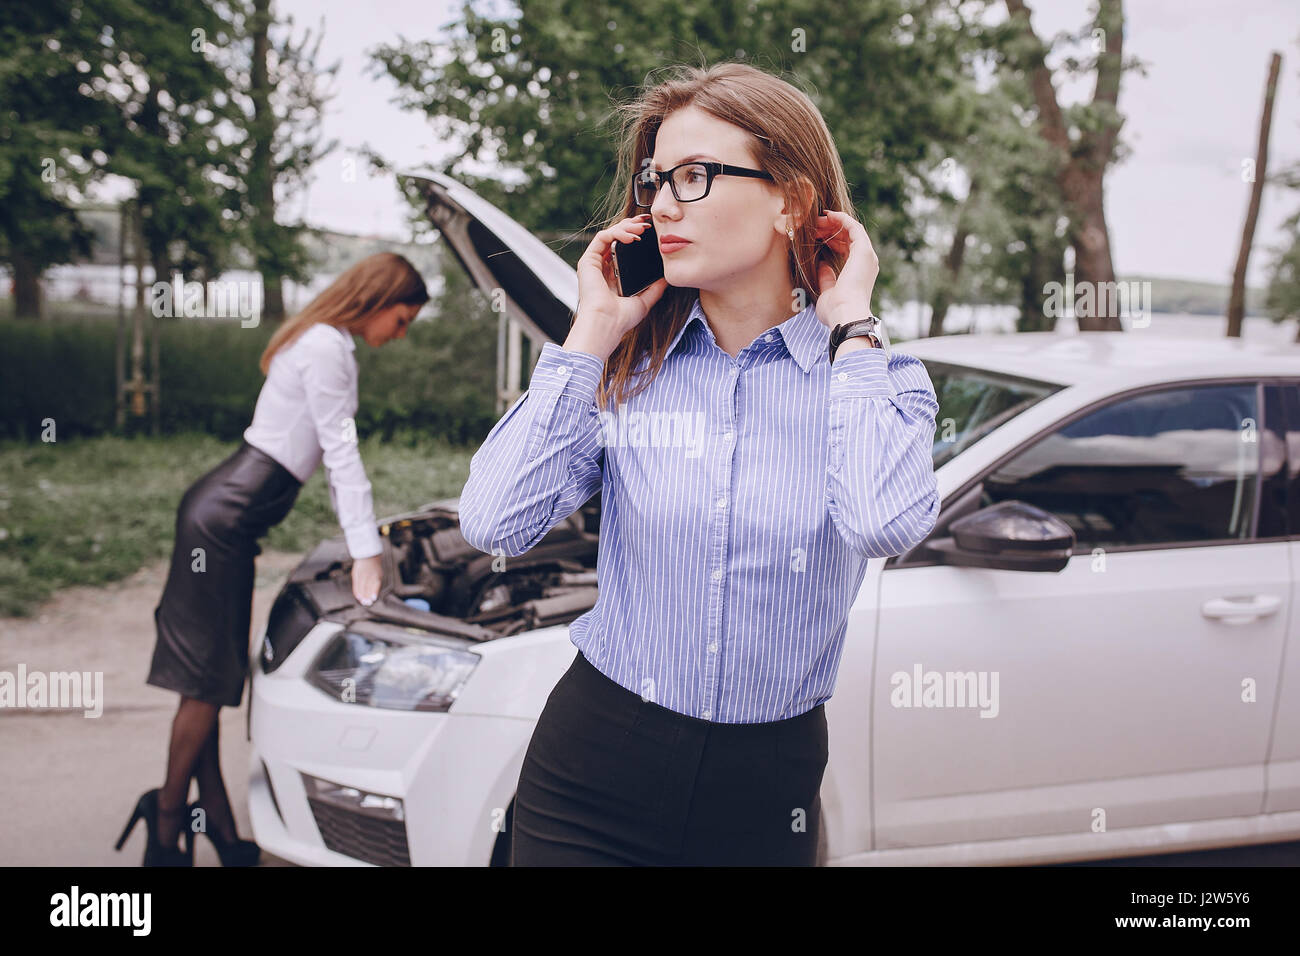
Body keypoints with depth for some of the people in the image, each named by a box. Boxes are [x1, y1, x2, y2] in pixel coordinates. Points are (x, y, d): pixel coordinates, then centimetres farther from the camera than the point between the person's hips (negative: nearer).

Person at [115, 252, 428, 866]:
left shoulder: (326, 343, 18)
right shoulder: (326, 348, -14)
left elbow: (334, 450, 22)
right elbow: (343, 454, -17)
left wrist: (364, 543, 22)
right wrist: (365, 554, -16)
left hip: (229, 519, 10)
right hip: (224, 519, -10)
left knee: (209, 675, 10)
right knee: (207, 677, -3)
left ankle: (217, 825, 14)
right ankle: (167, 827, 7)